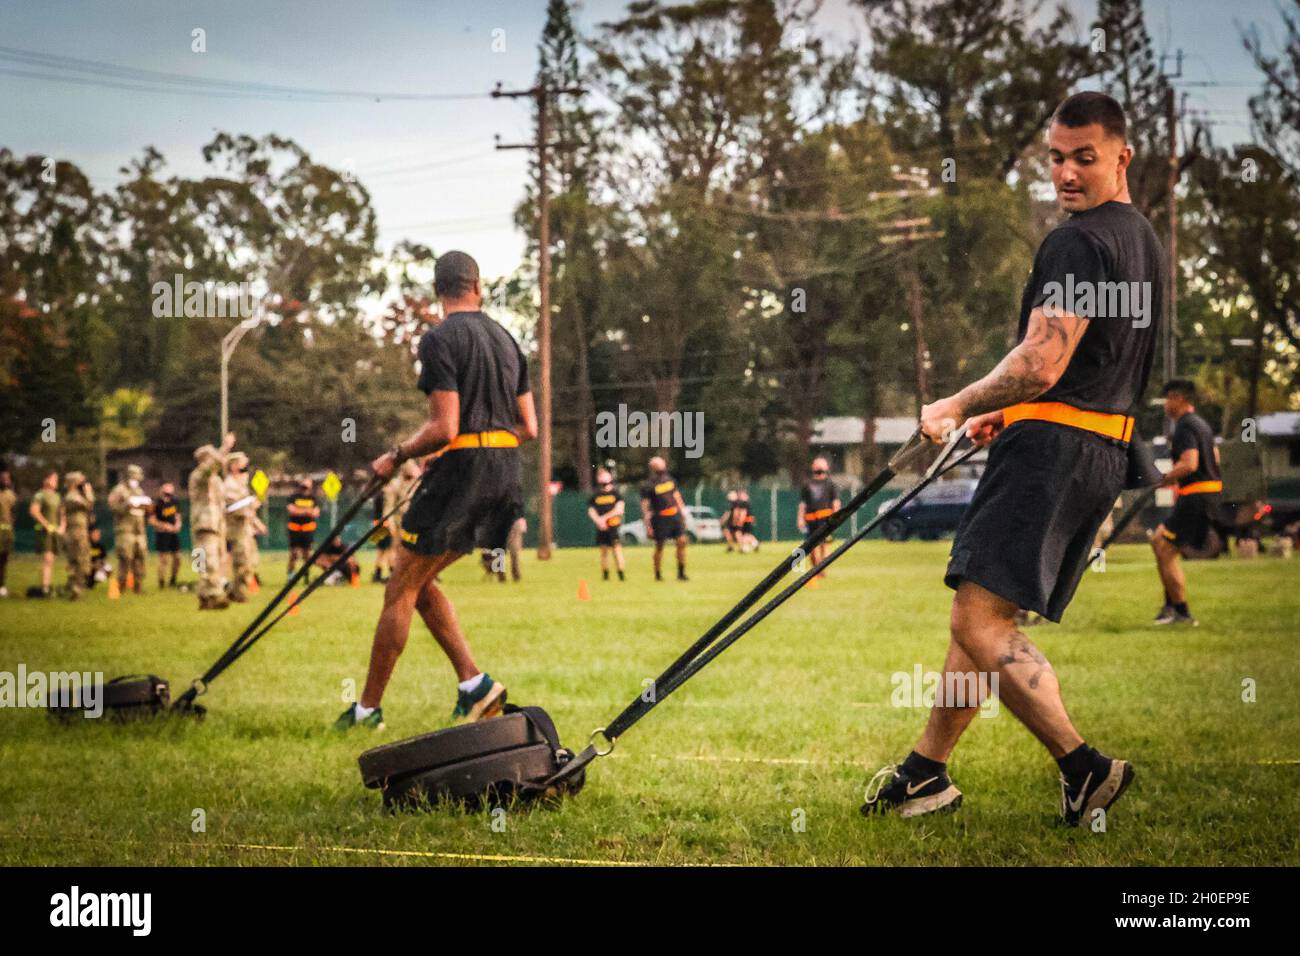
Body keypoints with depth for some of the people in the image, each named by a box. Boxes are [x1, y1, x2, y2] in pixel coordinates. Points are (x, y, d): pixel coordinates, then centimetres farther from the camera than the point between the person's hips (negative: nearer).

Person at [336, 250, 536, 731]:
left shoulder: (440, 339, -9)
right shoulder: (505, 338, 14)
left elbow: (444, 429, -17)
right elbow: (529, 428, 13)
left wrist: (396, 456, -3)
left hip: (460, 473, -8)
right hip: (505, 475, 8)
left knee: (400, 592, 2)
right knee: (419, 583, 18)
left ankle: (368, 706, 7)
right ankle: (474, 683, 8)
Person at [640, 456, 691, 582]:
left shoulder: (669, 479, 11)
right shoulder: (648, 486, -10)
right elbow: (645, 505, -11)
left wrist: (683, 510, 20)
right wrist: (647, 524, -15)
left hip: (675, 515, 6)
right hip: (660, 518, -6)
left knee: (682, 542, -1)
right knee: (659, 546, 3)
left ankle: (681, 573, 7)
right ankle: (658, 574, 16)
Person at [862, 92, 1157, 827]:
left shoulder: (1077, 243, -13)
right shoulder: (1143, 238, 20)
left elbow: (1041, 364, -22)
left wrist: (959, 406, -8)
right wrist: (1010, 414, 27)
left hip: (1052, 449, -10)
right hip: (1107, 451, 10)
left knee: (979, 622, -12)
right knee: (982, 616, 13)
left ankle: (1084, 767, -12)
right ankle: (927, 773, 18)